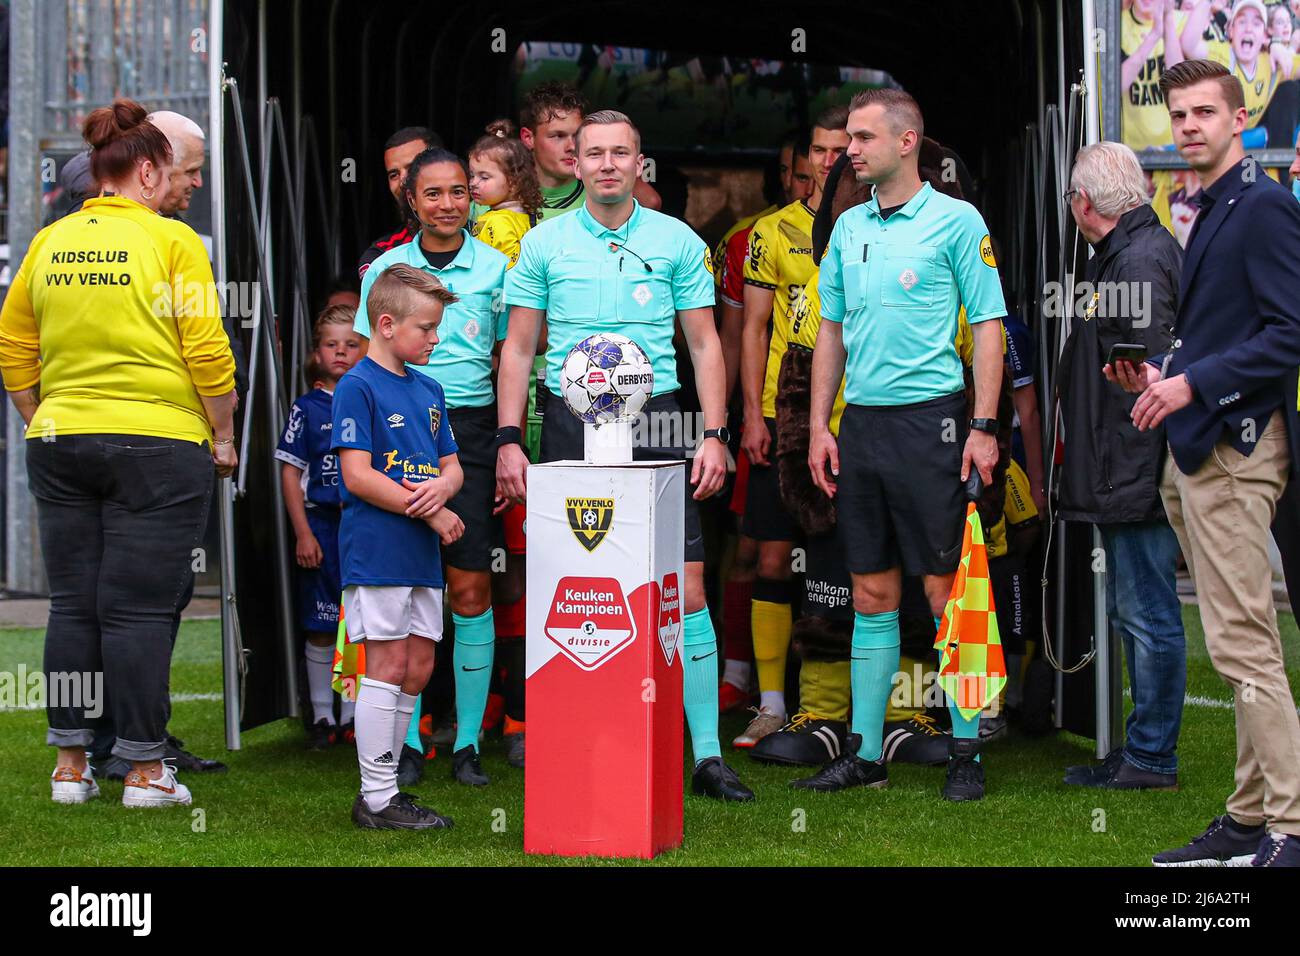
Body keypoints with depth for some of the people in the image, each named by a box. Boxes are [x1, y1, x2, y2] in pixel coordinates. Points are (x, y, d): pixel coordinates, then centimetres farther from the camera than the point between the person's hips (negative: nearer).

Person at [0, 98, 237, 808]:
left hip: (59, 444, 5)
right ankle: (145, 770, 4)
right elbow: (208, 353, -9)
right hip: (159, 445, -4)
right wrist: (222, 437, 2)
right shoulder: (172, 240, -7)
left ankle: (70, 764, 15)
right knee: (138, 608, -1)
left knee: (73, 605, 11)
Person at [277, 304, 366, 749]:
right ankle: (322, 717, 12)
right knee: (322, 628, 2)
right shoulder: (307, 408, 2)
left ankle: (354, 717, 13)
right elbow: (291, 473, 1)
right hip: (322, 525, -1)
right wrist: (303, 533, -6)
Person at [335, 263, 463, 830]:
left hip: (421, 554, 8)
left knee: (417, 670, 9)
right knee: (387, 667, -6)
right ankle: (377, 798, 0)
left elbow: (452, 465, 18)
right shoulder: (358, 387, -9)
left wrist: (440, 488, -8)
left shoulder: (428, 391, 16)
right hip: (375, 550, -8)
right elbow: (358, 475, -16)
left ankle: (385, 784, 18)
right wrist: (433, 514, -15)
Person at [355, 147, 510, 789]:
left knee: (471, 590, -4)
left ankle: (467, 741, 5)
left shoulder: (495, 268, 6)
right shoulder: (386, 268, 8)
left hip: (470, 429, -1)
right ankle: (408, 741, 9)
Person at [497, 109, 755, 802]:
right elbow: (518, 348, 9)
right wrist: (509, 440, 0)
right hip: (571, 425, 0)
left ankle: (707, 755, 0)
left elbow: (704, 343, 9)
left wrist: (715, 435, 0)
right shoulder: (543, 244, 7)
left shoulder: (678, 242, 7)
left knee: (686, 589, -5)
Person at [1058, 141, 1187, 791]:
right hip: (1125, 481, 11)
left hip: (1136, 478, -11)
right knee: (1134, 614, 15)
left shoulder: (1139, 261, -15)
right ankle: (1143, 750, 23)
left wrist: (1133, 474, -21)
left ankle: (1150, 758, 2)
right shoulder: (1123, 255, 17)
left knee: (1148, 614, -4)